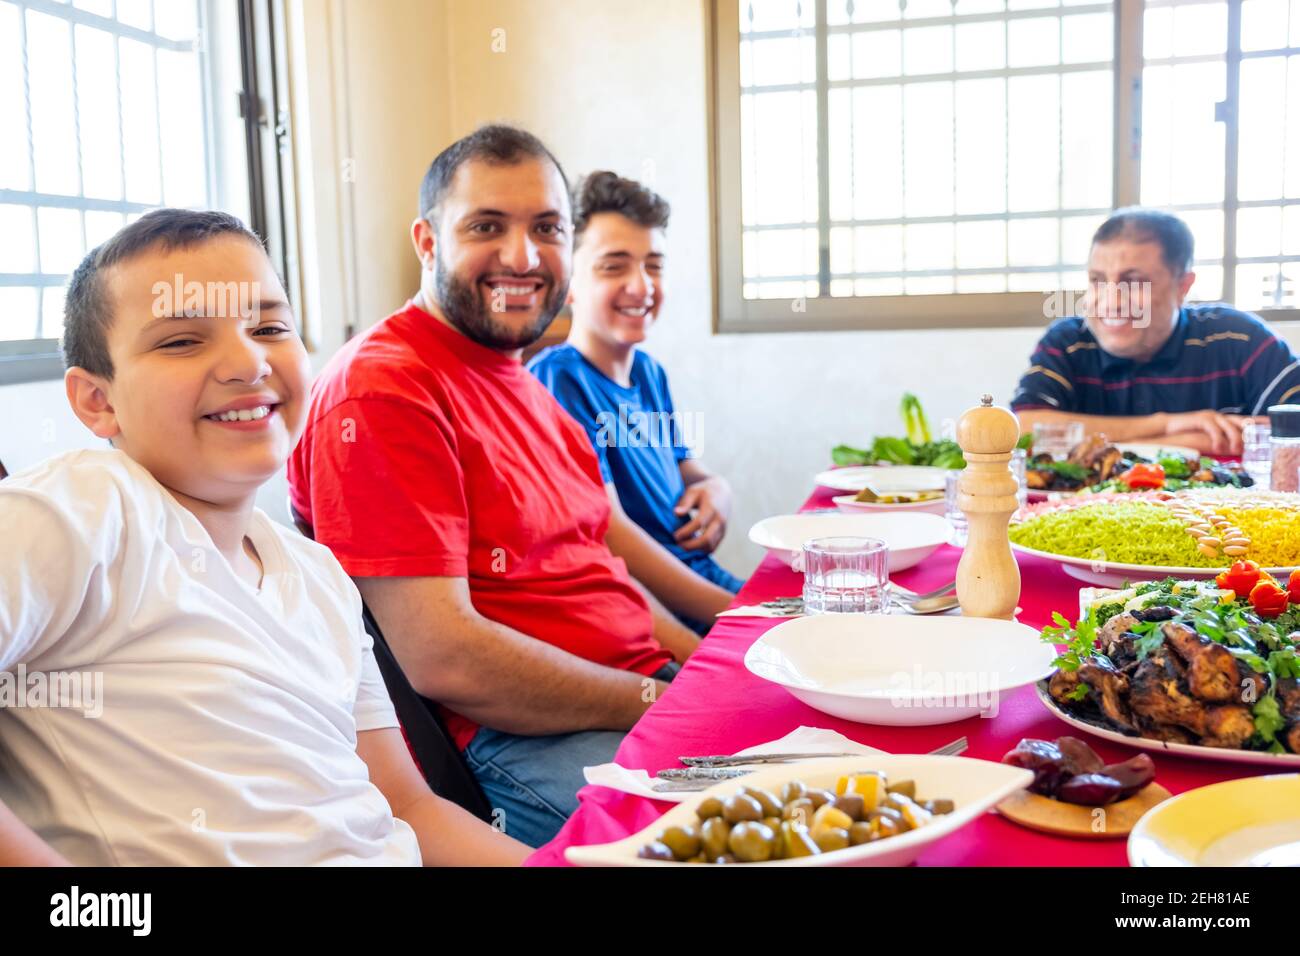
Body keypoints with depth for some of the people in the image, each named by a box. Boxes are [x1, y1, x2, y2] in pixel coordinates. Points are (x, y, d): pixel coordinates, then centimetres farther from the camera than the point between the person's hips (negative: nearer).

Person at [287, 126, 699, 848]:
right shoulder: (381, 390, -13)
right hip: (511, 739, -9)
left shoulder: (522, 383, 18)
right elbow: (440, 656, -19)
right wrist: (668, 703, -16)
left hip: (650, 692, 9)